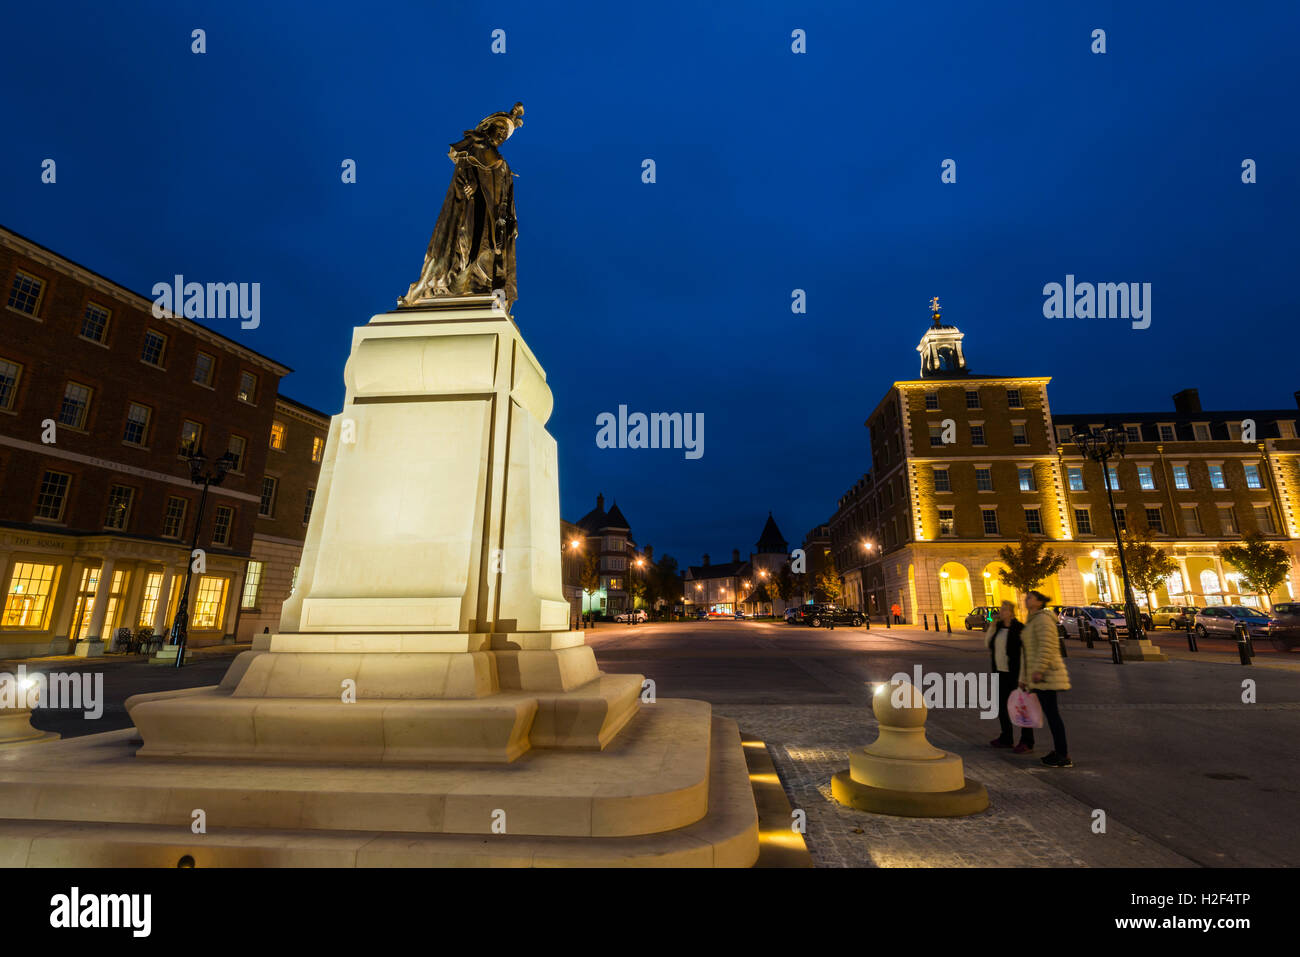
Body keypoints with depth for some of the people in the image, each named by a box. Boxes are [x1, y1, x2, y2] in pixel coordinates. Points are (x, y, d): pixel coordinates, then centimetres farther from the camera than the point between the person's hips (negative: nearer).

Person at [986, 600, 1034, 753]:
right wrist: (992, 628, -1)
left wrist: (1022, 676, -20)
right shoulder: (998, 626, 8)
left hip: (1014, 674, -8)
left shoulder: (1019, 628, -14)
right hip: (1000, 673, 8)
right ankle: (1005, 738, 27)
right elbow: (989, 643, 12)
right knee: (1001, 705, 14)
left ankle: (1027, 742, 12)